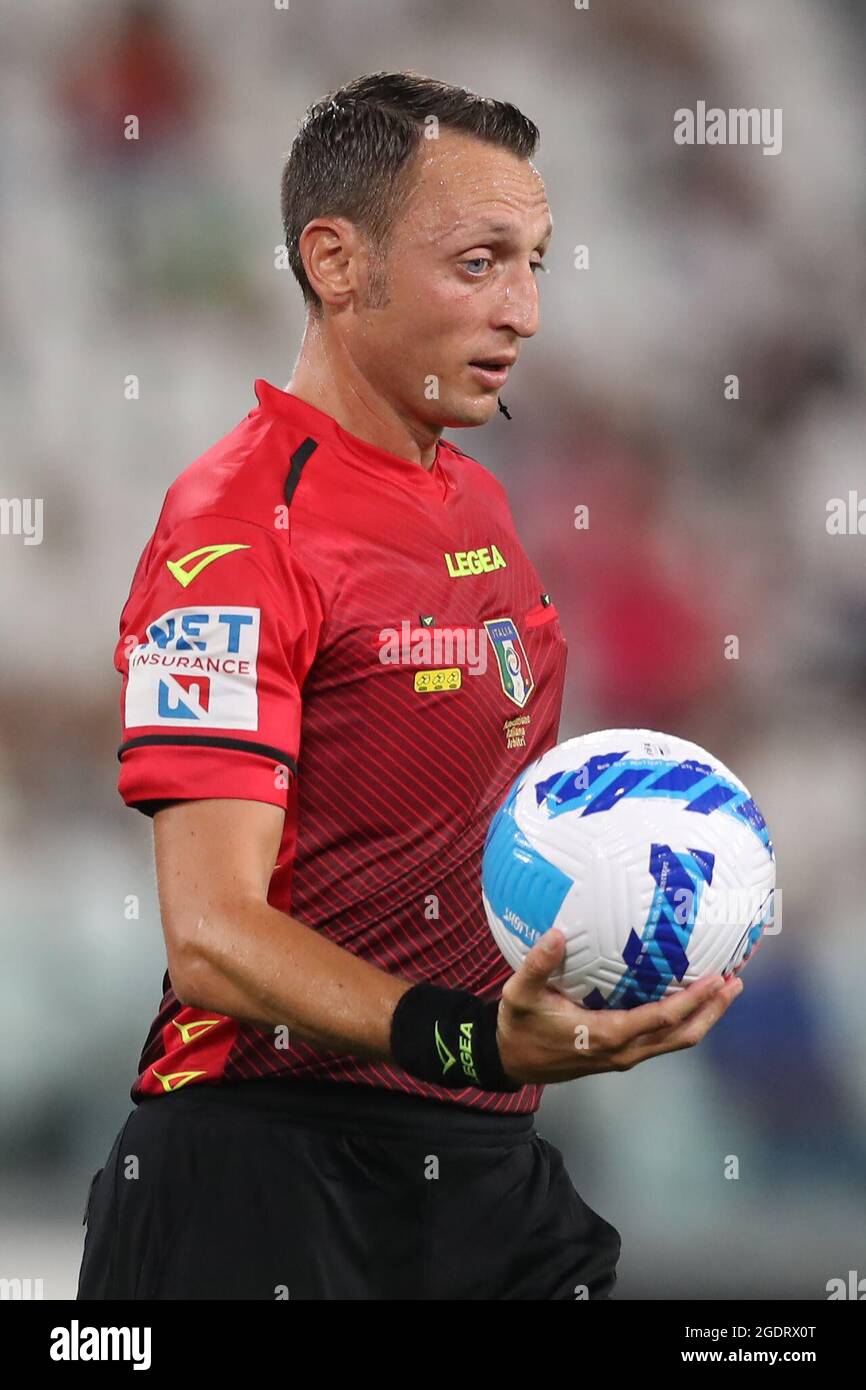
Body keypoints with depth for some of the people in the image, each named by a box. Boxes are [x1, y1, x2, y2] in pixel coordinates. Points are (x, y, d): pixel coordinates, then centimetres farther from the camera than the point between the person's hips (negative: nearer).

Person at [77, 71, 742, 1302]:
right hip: (276, 1176, -8)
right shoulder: (239, 529, -16)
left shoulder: (476, 501, 13)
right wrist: (471, 1041, -37)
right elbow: (213, 934, -25)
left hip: (486, 1157, 8)